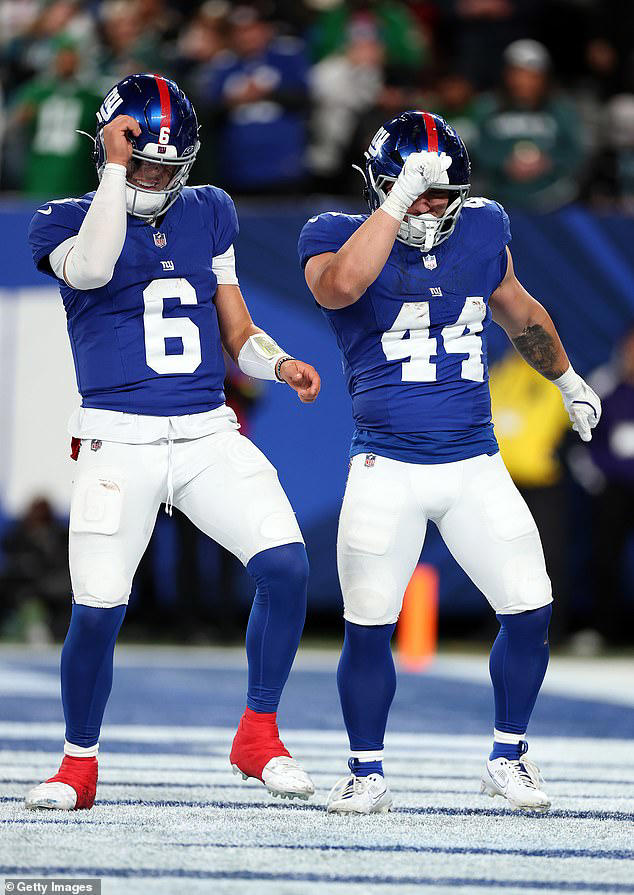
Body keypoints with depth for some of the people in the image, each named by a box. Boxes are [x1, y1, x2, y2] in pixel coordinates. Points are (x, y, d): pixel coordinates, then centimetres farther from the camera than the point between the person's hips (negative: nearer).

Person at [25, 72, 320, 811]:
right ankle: (78, 764, 14)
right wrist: (115, 167, -18)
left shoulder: (208, 215, 14)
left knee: (286, 567, -15)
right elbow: (92, 269, -23)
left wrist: (280, 364, -3)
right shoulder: (64, 222, 2)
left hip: (209, 437, 3)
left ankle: (258, 736, 1)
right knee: (97, 611, -9)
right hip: (118, 442, -3)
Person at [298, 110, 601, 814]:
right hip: (386, 467, -3)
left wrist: (567, 379, 39)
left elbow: (520, 312, 26)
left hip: (475, 466, 3)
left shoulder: (481, 230, 7)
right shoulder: (337, 237, -6)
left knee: (530, 613, -2)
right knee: (368, 628, -3)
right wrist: (398, 199, -31)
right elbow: (341, 287, -31)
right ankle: (366, 774, 15)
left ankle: (508, 758, 18)